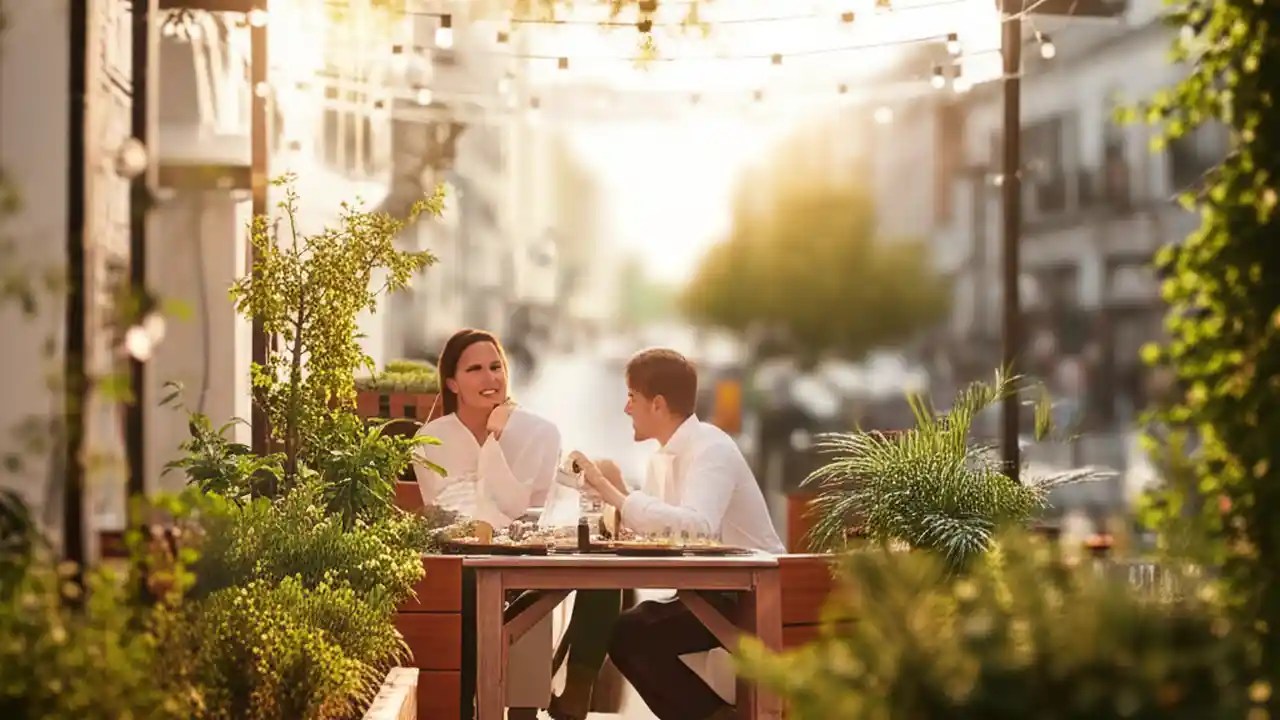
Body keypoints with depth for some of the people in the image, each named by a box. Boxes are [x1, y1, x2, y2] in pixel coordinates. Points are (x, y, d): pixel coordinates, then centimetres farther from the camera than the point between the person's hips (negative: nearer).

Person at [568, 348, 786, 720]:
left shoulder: (711, 449, -18)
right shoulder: (664, 457, 9)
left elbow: (697, 526, -36)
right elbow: (653, 529, 4)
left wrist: (614, 494, -32)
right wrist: (615, 493, -12)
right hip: (712, 590, 9)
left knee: (633, 634, -19)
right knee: (615, 630, -2)